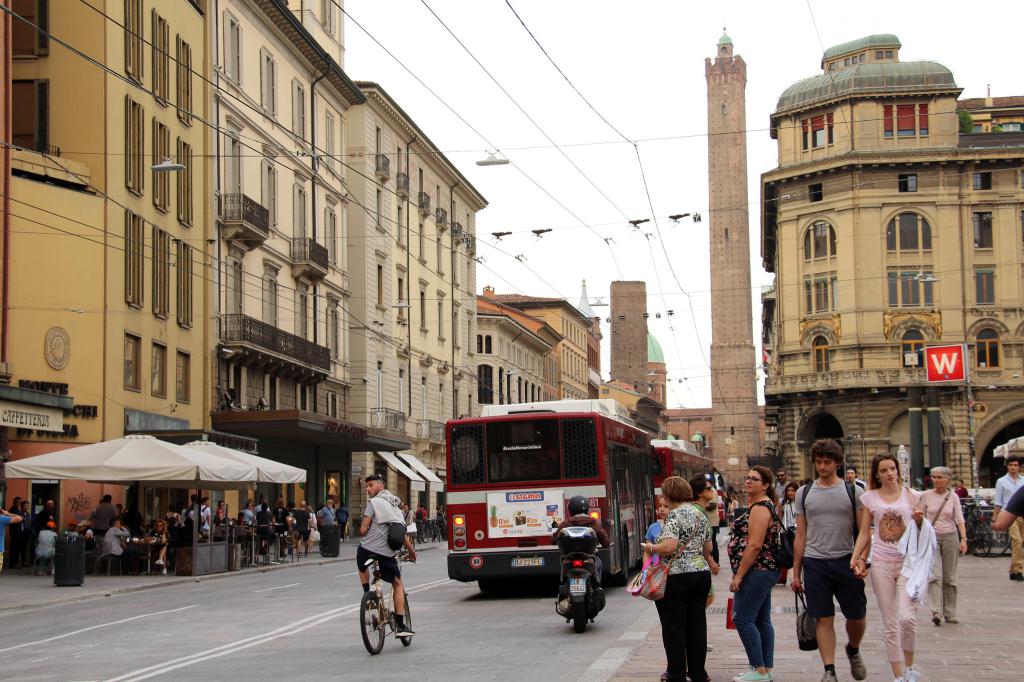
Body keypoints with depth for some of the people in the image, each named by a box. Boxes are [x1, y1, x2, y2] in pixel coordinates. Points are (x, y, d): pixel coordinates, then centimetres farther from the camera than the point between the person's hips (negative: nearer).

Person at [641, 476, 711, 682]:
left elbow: (668, 547, -25)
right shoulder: (700, 515, 11)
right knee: (697, 624, 11)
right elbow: (708, 548, 17)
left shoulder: (675, 516, -14)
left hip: (676, 578, -7)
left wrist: (651, 548, -7)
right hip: (702, 573, 7)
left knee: (674, 628, 2)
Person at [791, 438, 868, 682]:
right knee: (824, 618, 0)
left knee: (857, 617, 6)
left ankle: (853, 650, 35)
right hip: (815, 562, 1)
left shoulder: (853, 491, 3)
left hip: (846, 561, -1)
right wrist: (796, 573, 8)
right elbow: (800, 535, 10)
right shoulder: (804, 493, 8)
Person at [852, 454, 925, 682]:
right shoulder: (870, 498, 5)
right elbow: (864, 533, 9)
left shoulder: (911, 496, 4)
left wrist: (919, 520, -12)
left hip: (908, 561, -1)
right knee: (890, 625, 3)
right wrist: (855, 559, -1)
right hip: (881, 563, 1)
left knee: (907, 617, -17)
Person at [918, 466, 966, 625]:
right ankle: (936, 612, -22)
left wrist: (963, 539, -14)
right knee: (935, 575, -14)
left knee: (950, 577, 6)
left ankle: (950, 613, 15)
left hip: (950, 537, 1)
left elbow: (959, 520, -2)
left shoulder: (953, 497, 3)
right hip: (932, 538, -1)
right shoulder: (926, 496, 2)